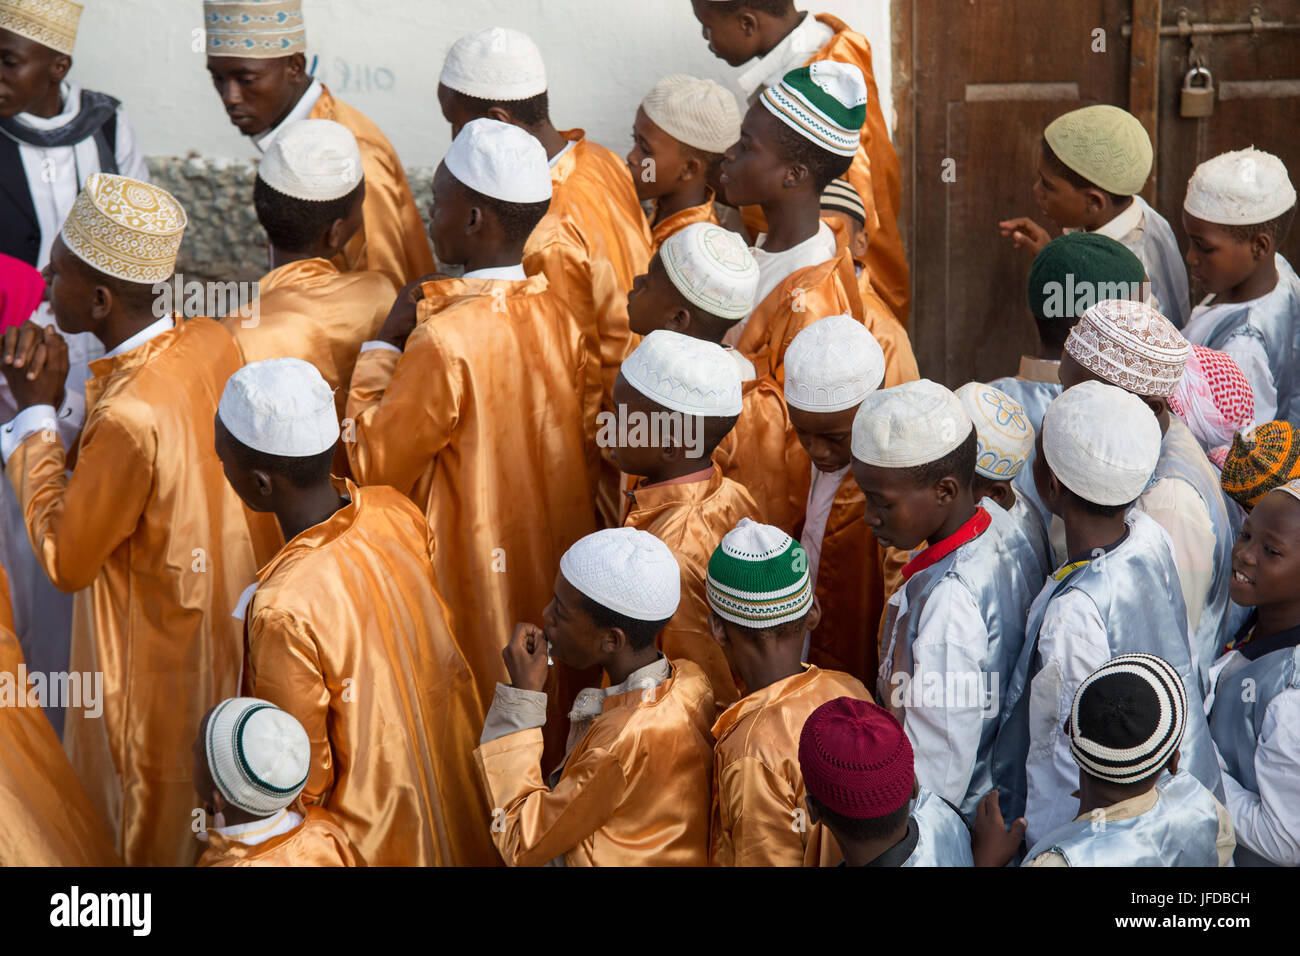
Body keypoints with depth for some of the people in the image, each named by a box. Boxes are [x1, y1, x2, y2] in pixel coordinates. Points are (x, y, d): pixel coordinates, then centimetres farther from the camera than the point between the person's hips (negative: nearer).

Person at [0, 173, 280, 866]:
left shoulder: (130, 417, -35)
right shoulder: (214, 344, -12)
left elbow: (65, 560, -21)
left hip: (164, 666, -7)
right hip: (239, 622, 7)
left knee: (156, 838, 18)